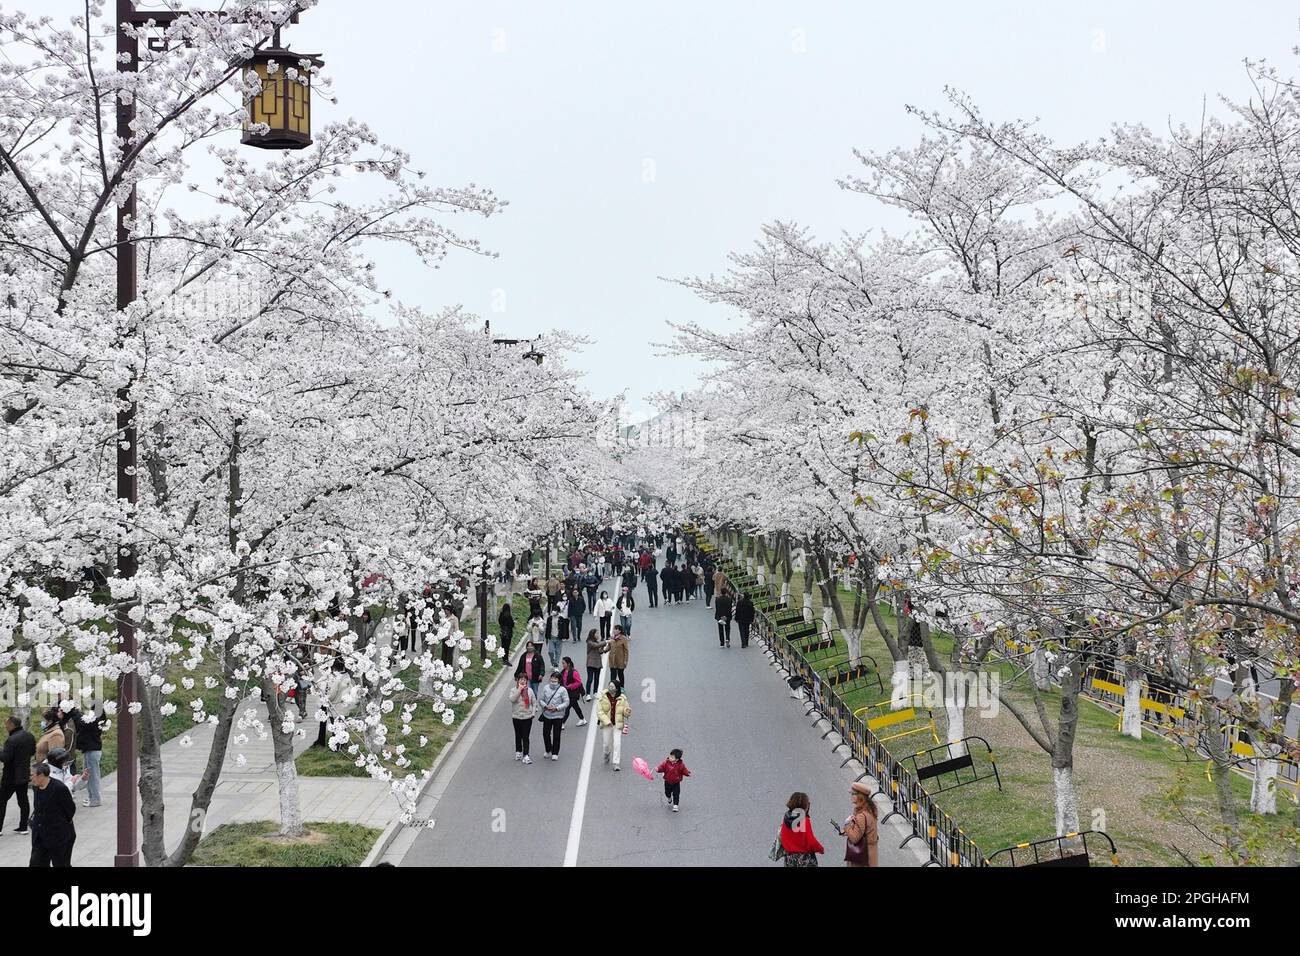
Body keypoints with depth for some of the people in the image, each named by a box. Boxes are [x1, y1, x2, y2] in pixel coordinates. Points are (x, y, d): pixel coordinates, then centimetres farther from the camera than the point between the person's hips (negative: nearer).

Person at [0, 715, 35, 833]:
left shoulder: (12, 740, -23)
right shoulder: (29, 735, 4)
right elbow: (33, 751, 14)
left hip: (11, 777, -8)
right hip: (25, 774, 8)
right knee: (23, 800, 11)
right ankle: (23, 827, 14)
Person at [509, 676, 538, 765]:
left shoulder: (530, 691, 2)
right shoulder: (513, 690, -3)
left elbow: (534, 702, 8)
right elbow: (512, 699, -22)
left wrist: (533, 713, -3)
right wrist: (519, 689, -22)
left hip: (527, 717, 0)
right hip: (517, 717, 0)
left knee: (526, 737, -4)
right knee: (518, 735, 13)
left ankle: (525, 755, -4)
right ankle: (518, 752, 31)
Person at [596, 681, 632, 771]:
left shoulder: (622, 698, -4)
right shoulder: (603, 697, -8)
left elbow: (625, 712, 2)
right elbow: (599, 711, -8)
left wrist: (627, 710, -22)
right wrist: (607, 721, -18)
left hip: (618, 724, 0)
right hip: (606, 724, 0)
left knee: (617, 744, -8)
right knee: (607, 743, 12)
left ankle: (616, 763, 0)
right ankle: (607, 754, 46)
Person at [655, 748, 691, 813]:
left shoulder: (680, 765, -15)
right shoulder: (666, 763, -13)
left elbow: (684, 770, -7)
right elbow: (662, 767, -13)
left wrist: (687, 773, -25)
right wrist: (658, 769, -33)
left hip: (676, 783, -2)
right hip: (667, 782, 2)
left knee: (676, 794, -7)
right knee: (667, 792, 20)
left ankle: (675, 805, 2)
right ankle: (669, 800, 53)